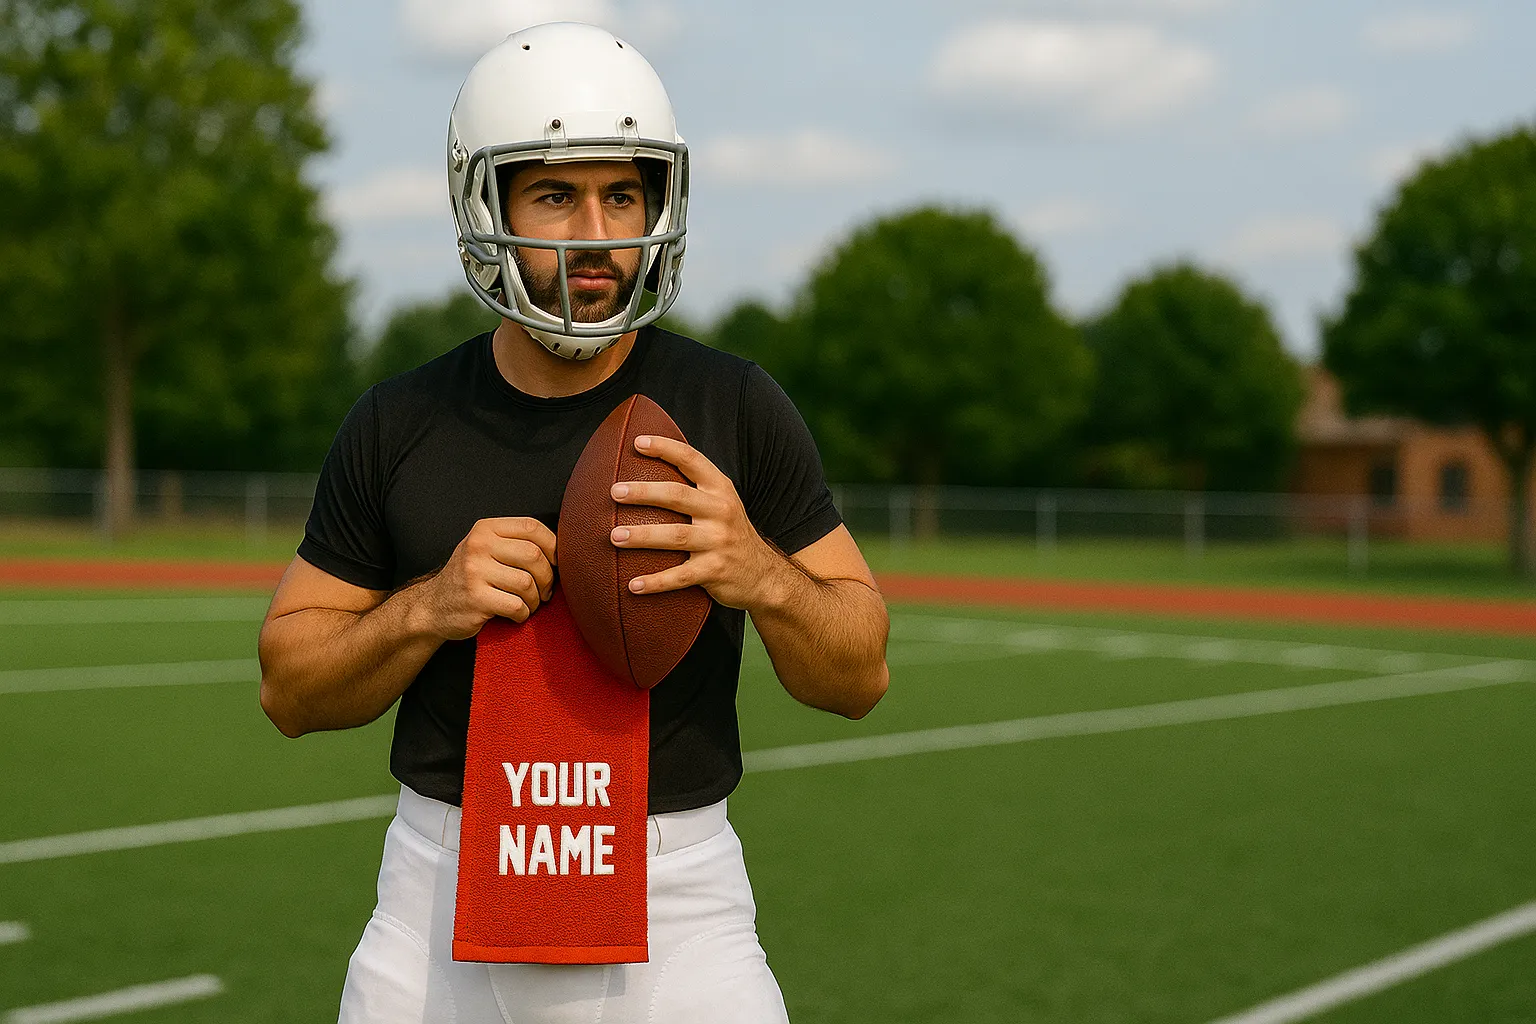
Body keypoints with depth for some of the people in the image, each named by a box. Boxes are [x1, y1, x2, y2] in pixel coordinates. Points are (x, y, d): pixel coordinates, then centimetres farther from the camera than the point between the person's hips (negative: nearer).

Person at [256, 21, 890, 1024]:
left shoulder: (738, 412, -4)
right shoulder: (399, 426, -1)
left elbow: (862, 675, -1)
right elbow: (291, 688, 4)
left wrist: (760, 574, -21)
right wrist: (429, 609, -14)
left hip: (676, 902, -1)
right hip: (442, 898, 2)